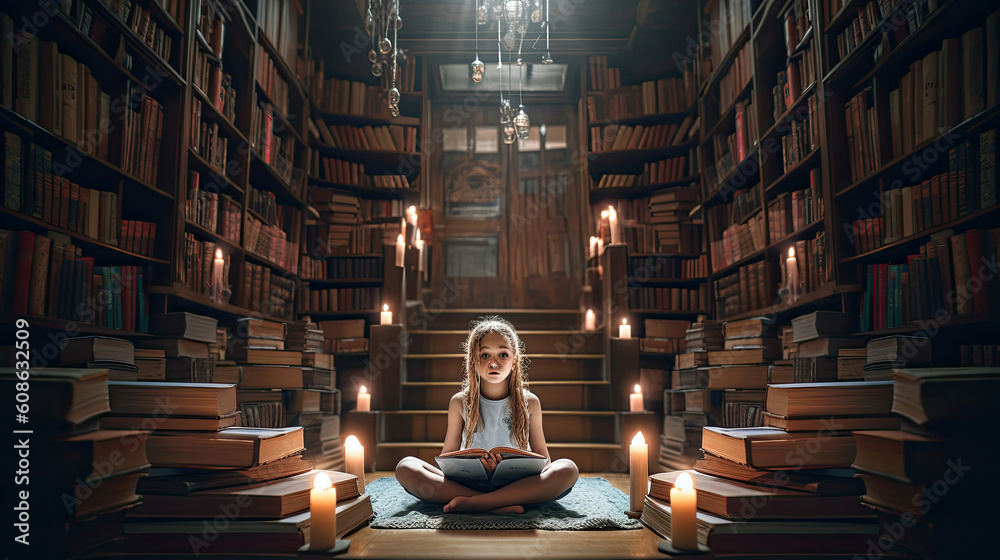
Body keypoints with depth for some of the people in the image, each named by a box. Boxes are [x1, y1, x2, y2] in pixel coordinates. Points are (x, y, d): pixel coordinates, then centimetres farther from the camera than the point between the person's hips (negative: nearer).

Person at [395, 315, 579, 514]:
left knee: (568, 469, -29)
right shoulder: (460, 403, 7)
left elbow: (542, 455, 11)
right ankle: (499, 506, -34)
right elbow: (447, 455, 8)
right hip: (467, 483, 0)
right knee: (405, 467, -24)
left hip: (515, 486, 0)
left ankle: (472, 503, -31)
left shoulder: (529, 403, 7)